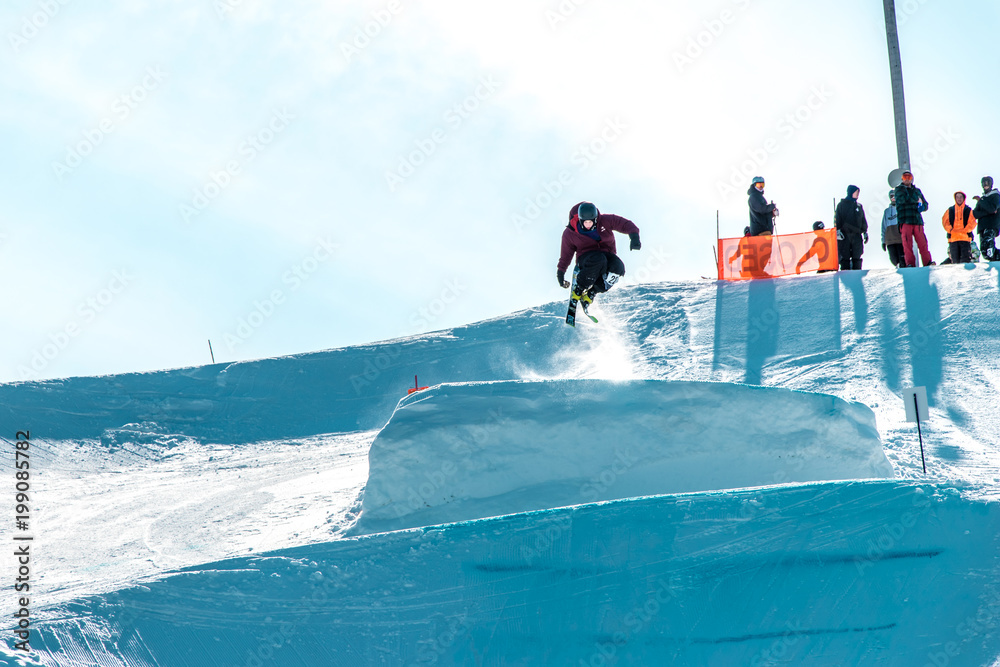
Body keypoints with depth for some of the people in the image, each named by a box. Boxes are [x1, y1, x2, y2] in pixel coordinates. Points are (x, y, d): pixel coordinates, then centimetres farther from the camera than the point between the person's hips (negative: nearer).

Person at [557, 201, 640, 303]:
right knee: (598, 259, -40)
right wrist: (560, 272, 8)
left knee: (618, 267, -34)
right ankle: (579, 289, -25)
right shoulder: (570, 233, -7)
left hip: (606, 255, 3)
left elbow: (626, 224, -6)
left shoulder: (605, 221, -8)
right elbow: (566, 254, 5)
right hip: (585, 259, -3)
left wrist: (634, 236, -25)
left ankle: (591, 292, -15)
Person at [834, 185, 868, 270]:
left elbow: (863, 220, 20)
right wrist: (838, 231, -10)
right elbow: (837, 219, 1)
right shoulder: (842, 205, 5)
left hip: (857, 234, 3)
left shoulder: (859, 206, 17)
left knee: (857, 256, -1)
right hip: (844, 235, -3)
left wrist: (865, 232, 13)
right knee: (845, 256, -5)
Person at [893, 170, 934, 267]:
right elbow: (903, 199, -8)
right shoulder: (899, 189, 12)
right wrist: (916, 201, -2)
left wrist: (922, 207, -1)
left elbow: (925, 204, 23)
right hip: (905, 220, -3)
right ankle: (910, 263, -10)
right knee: (907, 243, -10)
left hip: (917, 219, 3)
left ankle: (927, 262, -8)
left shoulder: (917, 190, 23)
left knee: (922, 242, -6)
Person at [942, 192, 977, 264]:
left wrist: (965, 230, -11)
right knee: (955, 260, -1)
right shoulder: (950, 210, 15)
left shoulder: (968, 210, 10)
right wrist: (950, 230, -6)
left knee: (965, 258, -11)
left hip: (965, 237, -2)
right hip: (953, 238, 2)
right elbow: (945, 221, 10)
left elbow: (972, 223, 3)